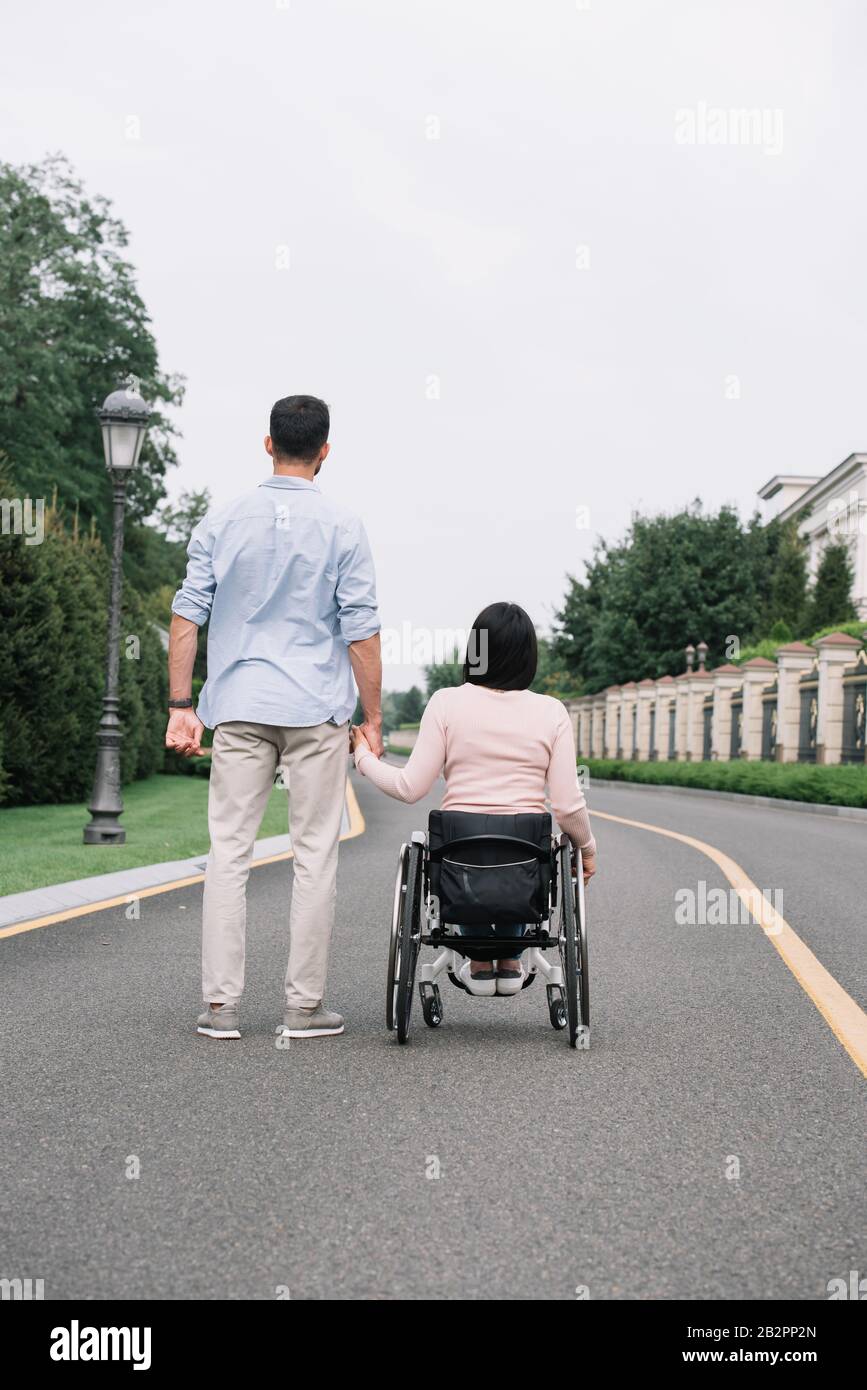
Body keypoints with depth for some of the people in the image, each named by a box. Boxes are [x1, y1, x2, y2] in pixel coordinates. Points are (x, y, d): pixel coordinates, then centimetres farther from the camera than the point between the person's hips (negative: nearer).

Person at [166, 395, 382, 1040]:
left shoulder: (222, 522, 5)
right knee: (315, 855, 4)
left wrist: (181, 707, 6)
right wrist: (373, 720, 4)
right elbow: (361, 632, -3)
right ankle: (305, 1005, 7)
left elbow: (187, 617, 2)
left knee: (229, 850, 5)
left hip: (239, 707, 2)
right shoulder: (342, 528, -1)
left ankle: (221, 1005, 4)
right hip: (317, 710, -2)